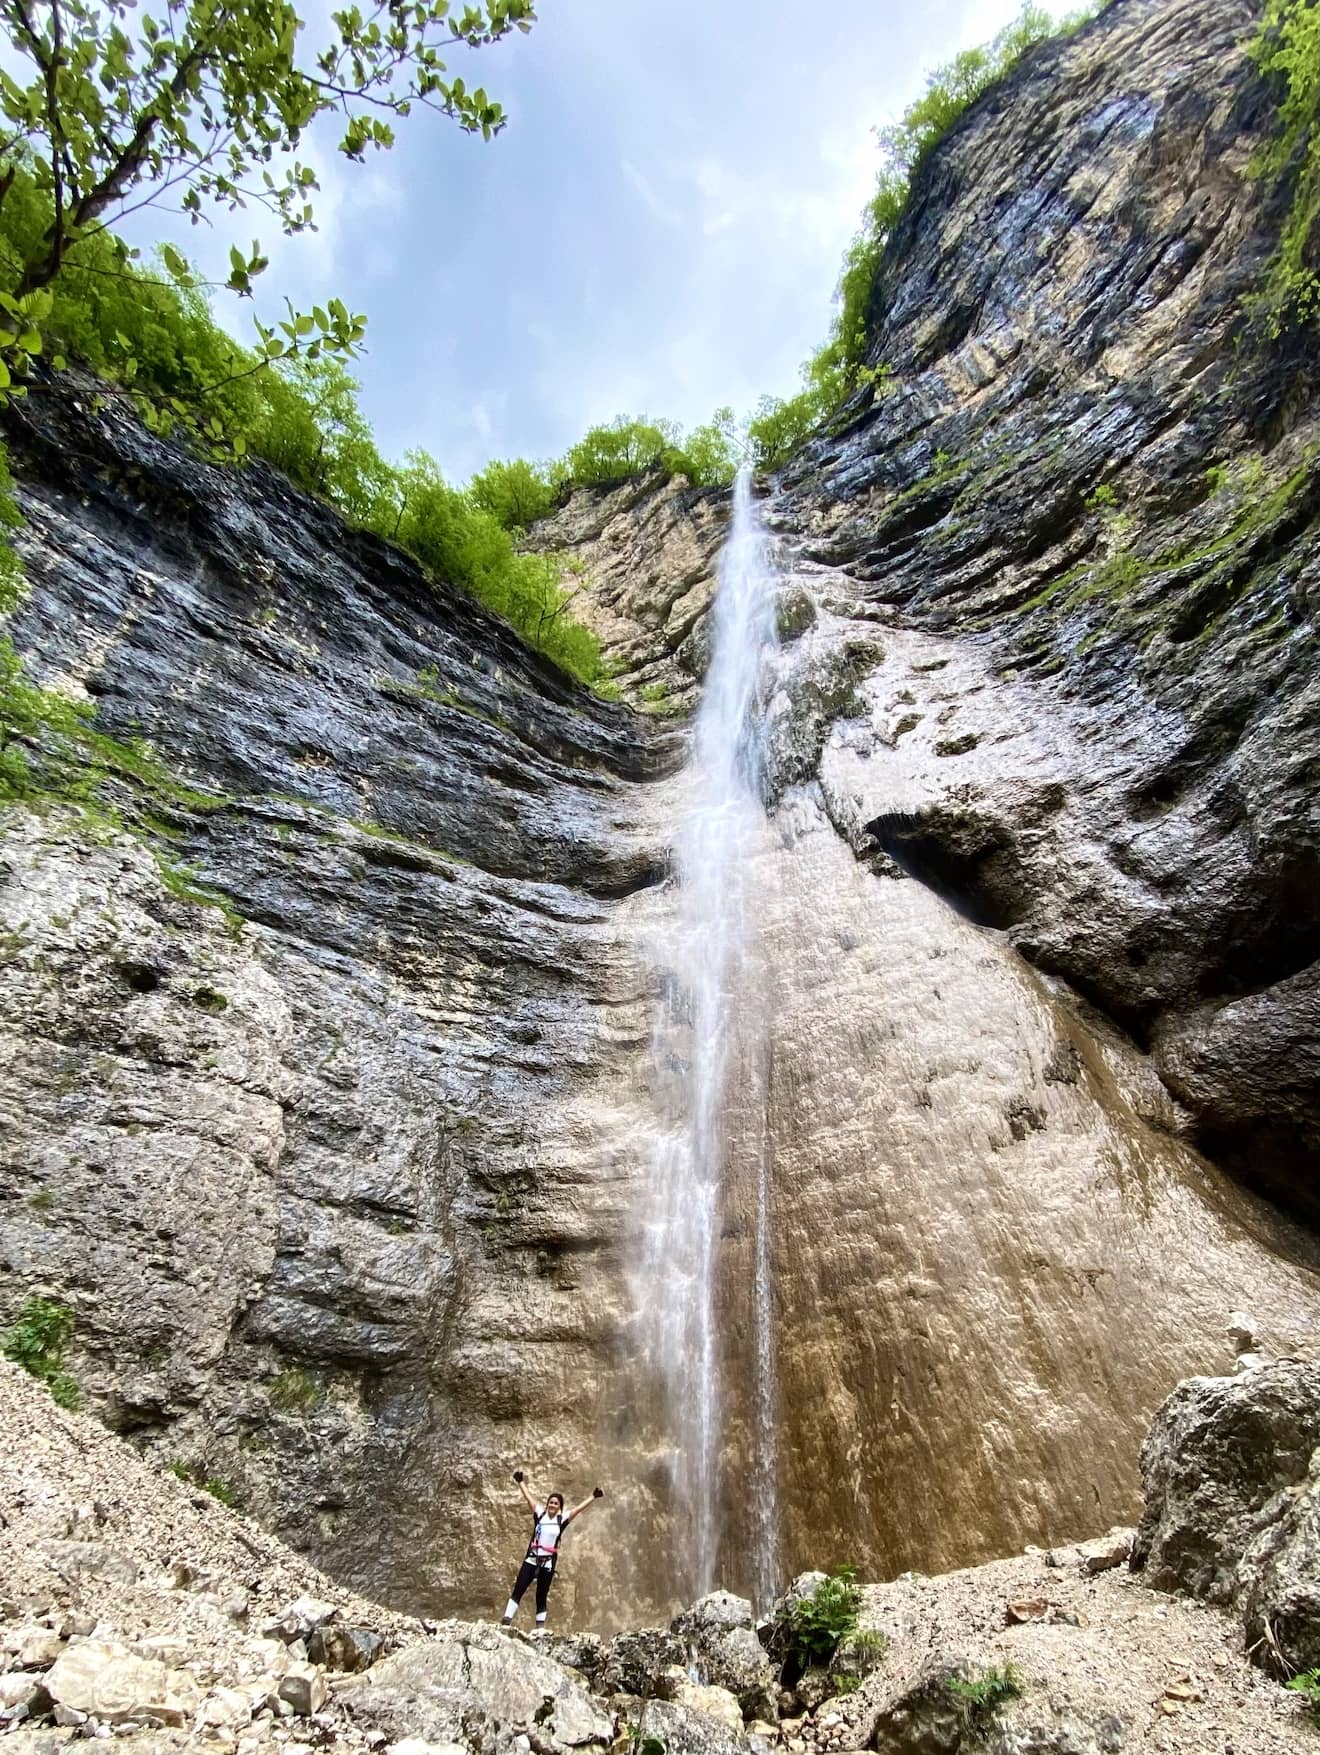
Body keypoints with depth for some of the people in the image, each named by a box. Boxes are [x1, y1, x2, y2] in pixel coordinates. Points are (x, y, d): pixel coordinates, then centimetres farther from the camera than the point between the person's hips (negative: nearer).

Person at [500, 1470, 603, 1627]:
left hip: (548, 1563, 0)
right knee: (517, 1591, -7)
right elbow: (528, 1497, 1)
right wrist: (520, 1481, -1)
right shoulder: (540, 1514, 1)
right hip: (531, 1560, 0)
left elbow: (579, 1508, -5)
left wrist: (593, 1497, -10)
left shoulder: (562, 1519, 1)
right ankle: (506, 1621, -6)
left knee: (541, 1597, 7)